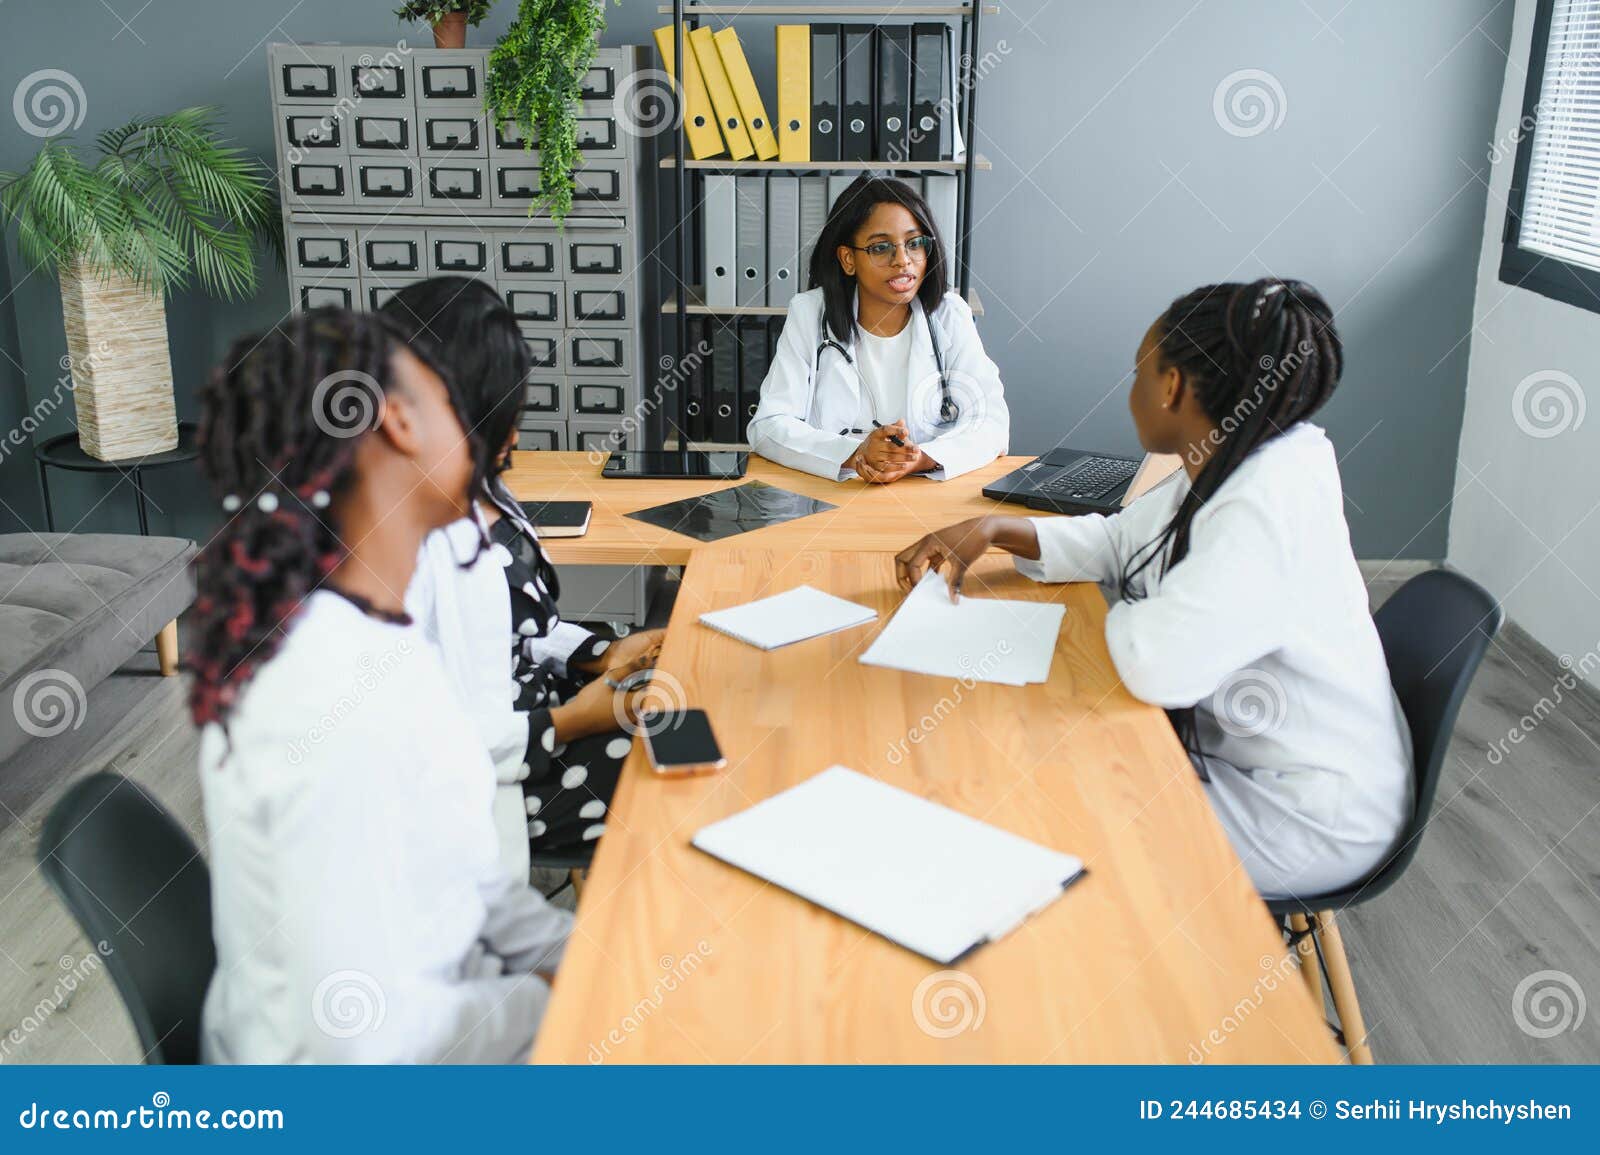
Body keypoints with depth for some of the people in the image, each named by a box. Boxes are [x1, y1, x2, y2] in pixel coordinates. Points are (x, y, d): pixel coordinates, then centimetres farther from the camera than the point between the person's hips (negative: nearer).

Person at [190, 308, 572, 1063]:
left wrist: (572, 954, 2)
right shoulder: (345, 700, -30)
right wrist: (549, 1001, -14)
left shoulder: (329, 626, -2)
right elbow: (365, 1038, -27)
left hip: (420, 996, 8)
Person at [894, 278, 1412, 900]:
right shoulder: (1218, 474, 0)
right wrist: (993, 529, -2)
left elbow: (1157, 664, -38)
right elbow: (1116, 540, 12)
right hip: (1236, 750, 8)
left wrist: (1126, 615, -14)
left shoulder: (1268, 508, -31)